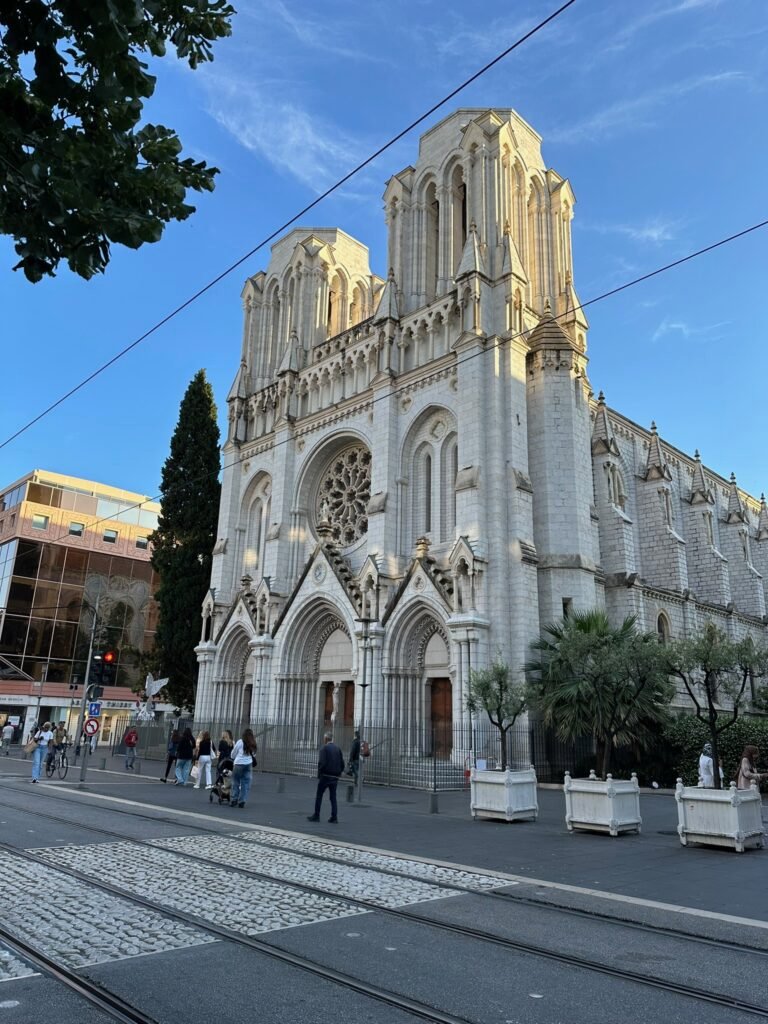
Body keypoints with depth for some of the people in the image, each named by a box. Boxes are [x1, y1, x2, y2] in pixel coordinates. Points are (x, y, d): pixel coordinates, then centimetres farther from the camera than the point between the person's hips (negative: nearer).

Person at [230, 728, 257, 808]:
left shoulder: (240, 742, -4)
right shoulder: (253, 744, 5)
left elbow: (233, 754, 7)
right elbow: (253, 754, 8)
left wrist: (232, 757, 28)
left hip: (239, 764, -3)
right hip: (249, 765, 3)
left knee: (236, 783, 7)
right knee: (246, 784, 6)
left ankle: (233, 800, 8)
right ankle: (242, 802, 6)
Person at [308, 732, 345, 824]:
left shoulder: (324, 748, -8)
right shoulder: (338, 749, 8)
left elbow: (322, 763, -17)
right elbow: (342, 764, 7)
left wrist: (319, 775, -7)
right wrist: (338, 774, 15)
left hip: (325, 776, -5)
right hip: (335, 778, 5)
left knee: (319, 796, 8)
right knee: (333, 797, 9)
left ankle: (316, 816, 13)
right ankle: (334, 818, 5)